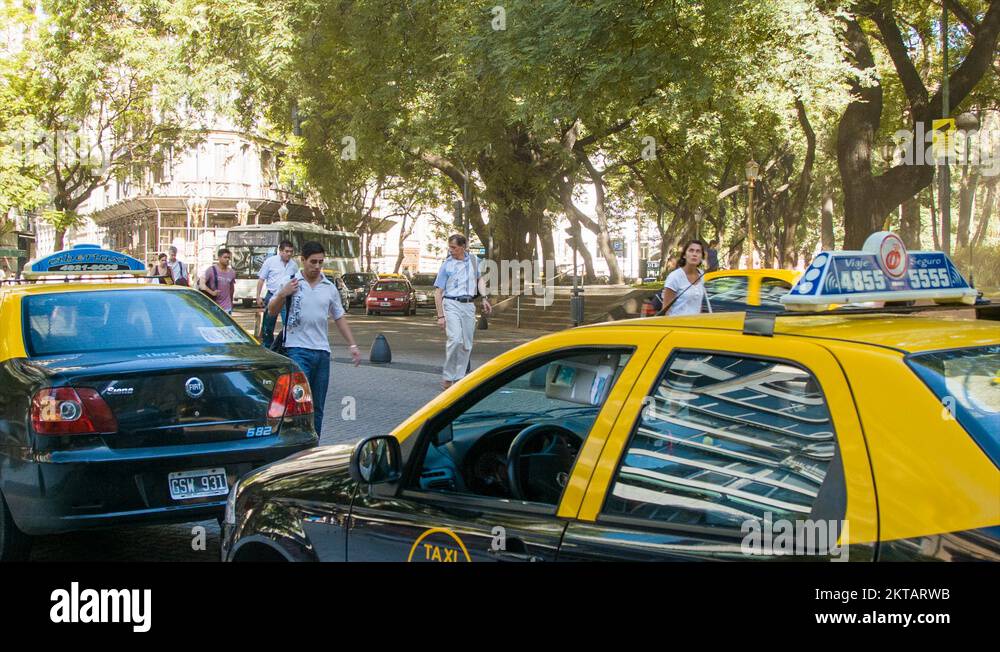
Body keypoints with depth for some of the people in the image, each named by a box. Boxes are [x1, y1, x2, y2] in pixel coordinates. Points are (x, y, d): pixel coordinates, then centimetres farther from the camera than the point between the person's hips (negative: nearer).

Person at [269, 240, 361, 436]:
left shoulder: (329, 287, 12)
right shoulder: (291, 283, 1)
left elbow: (339, 318, 18)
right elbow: (272, 311, 6)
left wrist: (353, 345, 11)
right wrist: (282, 295, -13)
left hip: (322, 351, 5)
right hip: (297, 349, -5)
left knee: (317, 407, 9)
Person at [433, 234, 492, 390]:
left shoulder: (474, 260, 9)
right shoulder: (446, 265, -3)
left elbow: (479, 279, 24)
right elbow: (438, 292, -2)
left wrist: (484, 298, 9)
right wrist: (440, 315, -8)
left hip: (469, 305, 5)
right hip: (452, 305, -5)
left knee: (467, 345, 3)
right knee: (455, 339, -20)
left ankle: (459, 378, 12)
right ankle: (447, 377, -11)